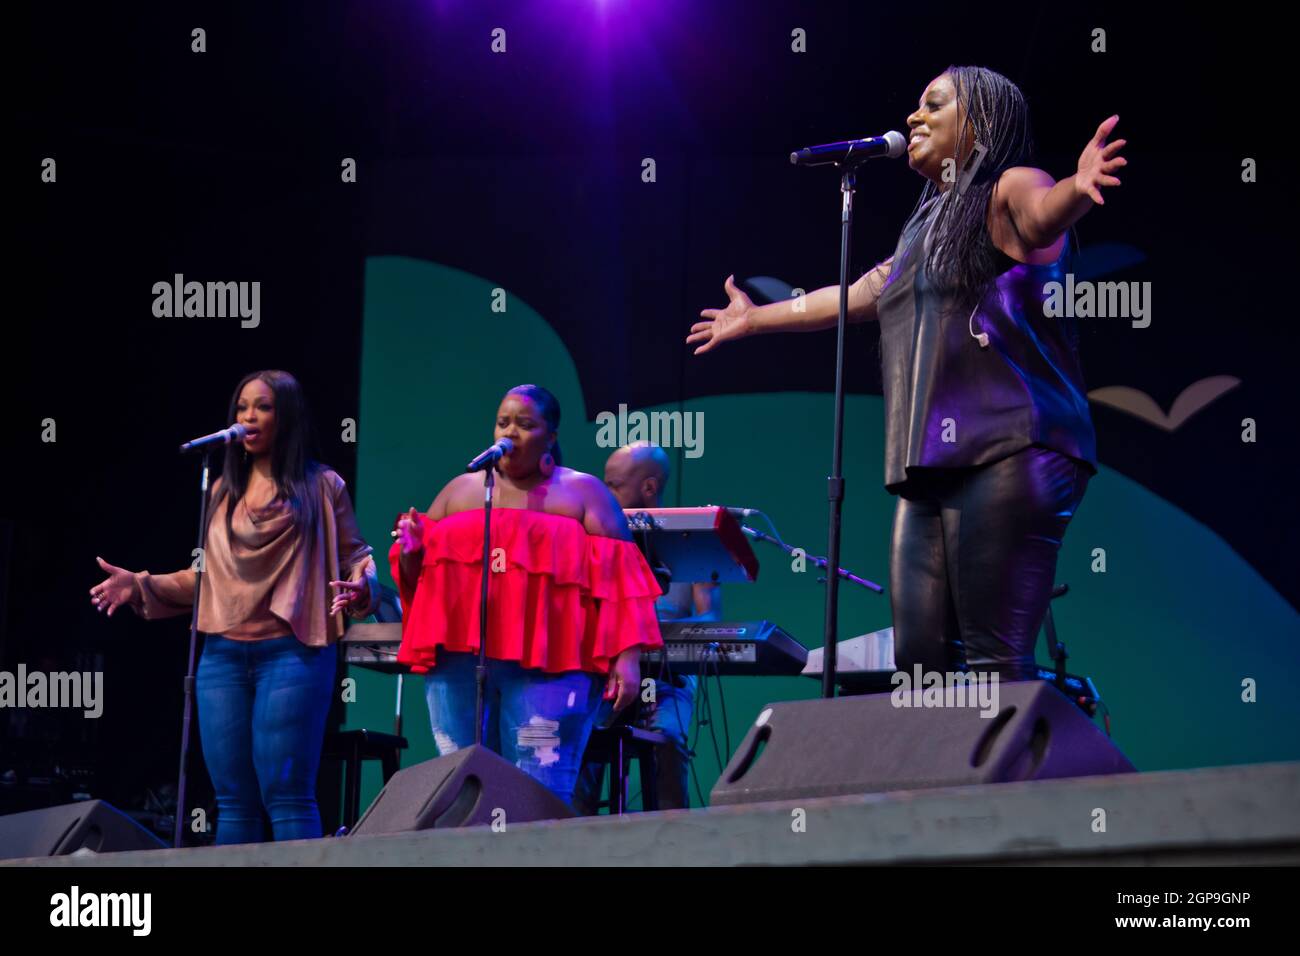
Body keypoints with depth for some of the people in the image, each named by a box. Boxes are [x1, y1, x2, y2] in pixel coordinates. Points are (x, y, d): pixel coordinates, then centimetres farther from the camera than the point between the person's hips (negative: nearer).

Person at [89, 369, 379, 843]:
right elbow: (209, 576, 19)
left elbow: (353, 557, 4)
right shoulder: (223, 491, 18)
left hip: (292, 653, -5)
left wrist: (361, 587, -18)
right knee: (233, 801, 4)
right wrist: (142, 586, 8)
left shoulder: (321, 486, 4)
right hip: (222, 657, 5)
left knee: (286, 796, -11)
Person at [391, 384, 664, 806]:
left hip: (547, 665, -4)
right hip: (458, 661, 4)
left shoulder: (583, 492, 10)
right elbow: (419, 579, 22)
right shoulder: (458, 491, 21)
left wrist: (626, 657, -10)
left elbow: (618, 580, 2)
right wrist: (412, 552, -1)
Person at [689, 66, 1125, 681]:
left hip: (1005, 456, -8)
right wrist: (755, 319, 53)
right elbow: (853, 297, 42)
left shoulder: (1007, 193, 3)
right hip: (927, 468, 8)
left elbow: (1041, 214, -21)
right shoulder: (928, 228, 29)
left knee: (995, 662, -18)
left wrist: (1078, 189, -45)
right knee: (919, 661, -1)